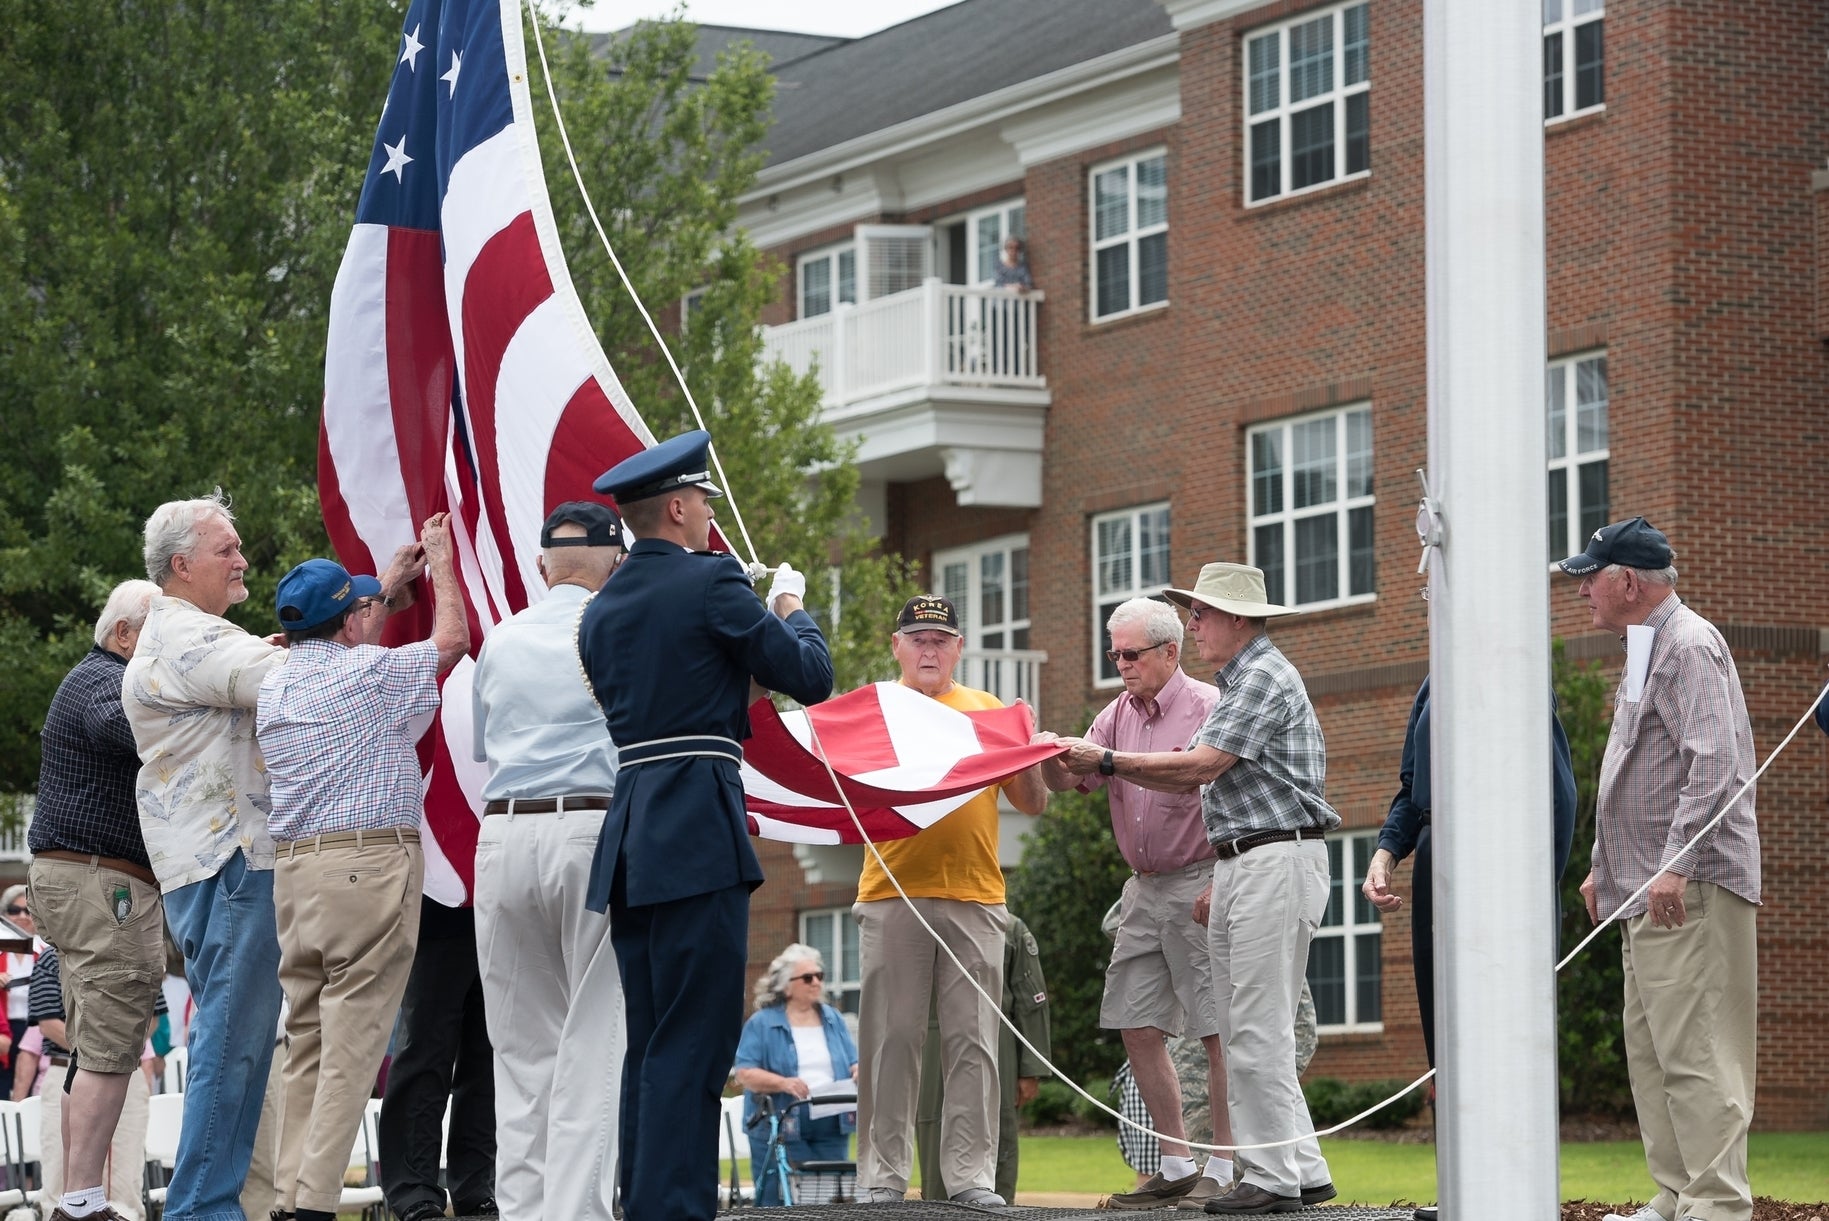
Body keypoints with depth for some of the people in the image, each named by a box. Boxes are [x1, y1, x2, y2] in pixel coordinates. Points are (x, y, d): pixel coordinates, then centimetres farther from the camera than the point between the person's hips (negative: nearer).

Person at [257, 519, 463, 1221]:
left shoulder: (274, 684, 14)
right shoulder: (370, 672, -7)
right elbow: (451, 638, 9)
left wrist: (393, 583, 43)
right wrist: (441, 562, 24)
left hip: (292, 869, 7)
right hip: (369, 864, -7)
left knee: (307, 1038, 10)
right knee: (353, 1042, -7)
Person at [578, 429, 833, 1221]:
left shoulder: (601, 612, 15)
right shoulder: (711, 583, -7)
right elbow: (811, 677, -4)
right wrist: (792, 611, 16)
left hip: (628, 842, 8)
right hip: (699, 836, -8)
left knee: (650, 1046, 12)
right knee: (692, 1046, -8)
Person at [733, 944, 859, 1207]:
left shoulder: (834, 1020, 16)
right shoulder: (761, 1023, 2)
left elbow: (854, 1063, 17)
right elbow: (745, 1073, -7)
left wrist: (859, 1072, -8)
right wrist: (782, 1083, -25)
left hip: (831, 1129, 4)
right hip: (779, 1129, -4)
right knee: (779, 1207, -8)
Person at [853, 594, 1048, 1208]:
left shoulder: (988, 710, 15)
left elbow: (1032, 803, 13)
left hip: (975, 897, 1)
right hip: (892, 896, -1)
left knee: (973, 1041, -1)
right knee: (891, 1037, -2)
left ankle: (971, 1175, 1)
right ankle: (883, 1175, 2)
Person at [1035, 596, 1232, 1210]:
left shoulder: (1207, 708, -8)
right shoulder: (1119, 714, 12)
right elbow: (1068, 781, 5)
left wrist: (1219, 888, -21)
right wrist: (1050, 757, -18)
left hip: (1200, 880, -8)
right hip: (1144, 887, 8)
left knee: (1218, 1031, -5)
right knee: (1137, 1027, 6)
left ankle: (1222, 1168, -2)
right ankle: (1176, 1166, 13)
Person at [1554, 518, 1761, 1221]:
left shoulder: (1689, 647, -12)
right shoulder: (1646, 650, 21)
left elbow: (1716, 766, -23)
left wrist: (1677, 866, -26)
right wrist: (1605, 867, 25)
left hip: (1689, 893, -11)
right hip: (1646, 894, 11)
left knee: (1695, 1054, -13)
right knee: (1650, 1051, 11)